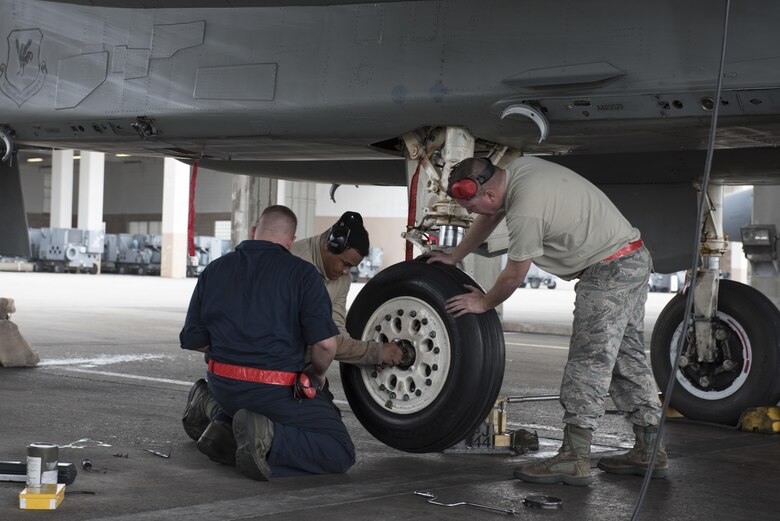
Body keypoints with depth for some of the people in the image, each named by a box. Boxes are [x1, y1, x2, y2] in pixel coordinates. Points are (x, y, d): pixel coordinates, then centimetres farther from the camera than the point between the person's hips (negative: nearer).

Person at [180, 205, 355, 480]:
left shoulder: (214, 270, 6)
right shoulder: (302, 273, -8)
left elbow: (193, 340, 8)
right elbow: (325, 342, -17)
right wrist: (317, 374, 5)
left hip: (222, 385, 6)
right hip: (276, 391, -6)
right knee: (340, 453, 3)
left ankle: (217, 413, 6)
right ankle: (269, 437, -19)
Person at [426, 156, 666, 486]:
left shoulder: (525, 211, -24)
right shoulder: (518, 168, 6)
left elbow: (514, 275, -11)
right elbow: (490, 218, 23)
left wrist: (484, 303, 7)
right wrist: (453, 258, 30)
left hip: (609, 270, -10)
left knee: (588, 362, -9)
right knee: (627, 357, 13)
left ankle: (573, 459, -8)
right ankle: (649, 452, 19)